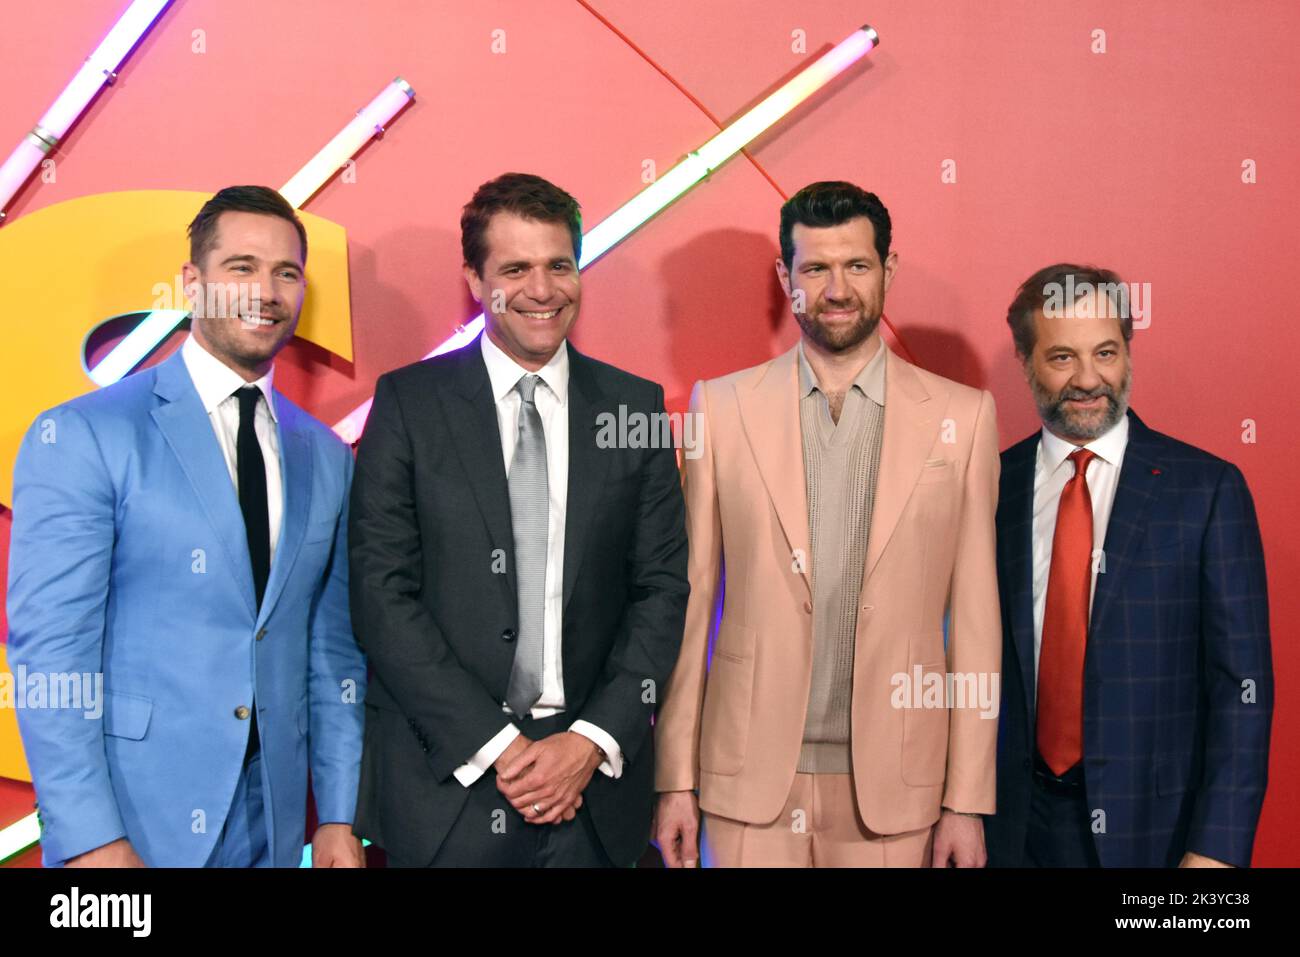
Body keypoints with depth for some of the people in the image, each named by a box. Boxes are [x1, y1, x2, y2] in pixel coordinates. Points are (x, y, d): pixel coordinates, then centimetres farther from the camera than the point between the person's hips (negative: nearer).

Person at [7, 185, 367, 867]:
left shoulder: (327, 458, 7)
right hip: (132, 821, -4)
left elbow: (333, 649, 8)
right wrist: (90, 841, -17)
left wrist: (338, 816, 4)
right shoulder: (82, 437, -8)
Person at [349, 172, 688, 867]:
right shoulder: (409, 402, -3)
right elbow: (381, 595, -7)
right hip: (445, 783, -1)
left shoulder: (635, 406, 3)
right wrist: (496, 745, -12)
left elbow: (661, 588, 2)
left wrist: (593, 740, -8)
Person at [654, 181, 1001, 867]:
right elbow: (691, 599, 2)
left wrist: (968, 802, 0)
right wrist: (675, 779, 0)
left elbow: (974, 617, 1)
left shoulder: (962, 415, 0)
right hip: (750, 781, 0)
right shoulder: (722, 406, 1)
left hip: (894, 787, 0)